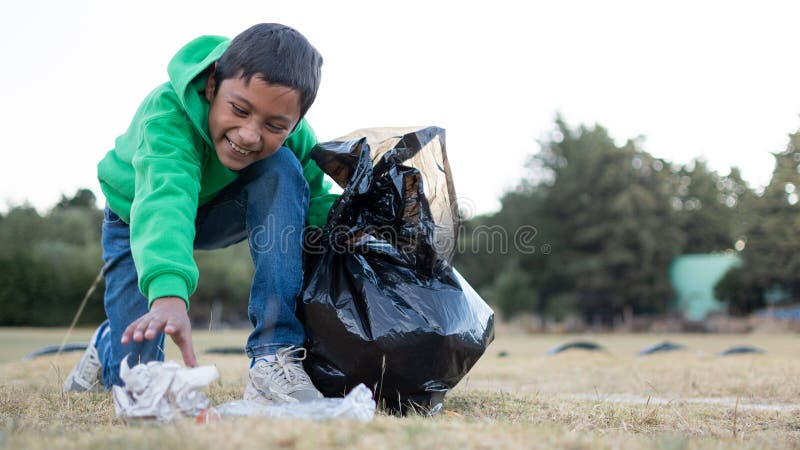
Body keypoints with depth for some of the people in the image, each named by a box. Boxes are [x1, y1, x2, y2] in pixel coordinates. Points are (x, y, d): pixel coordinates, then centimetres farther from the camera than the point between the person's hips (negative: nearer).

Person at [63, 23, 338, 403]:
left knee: (282, 169, -33)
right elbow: (165, 199, -58)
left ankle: (273, 358, -32)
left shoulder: (296, 137, -27)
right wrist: (169, 293, -75)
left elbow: (315, 204, -17)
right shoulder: (169, 114, -42)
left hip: (219, 210, 2)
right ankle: (107, 343, 37)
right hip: (137, 218, -2)